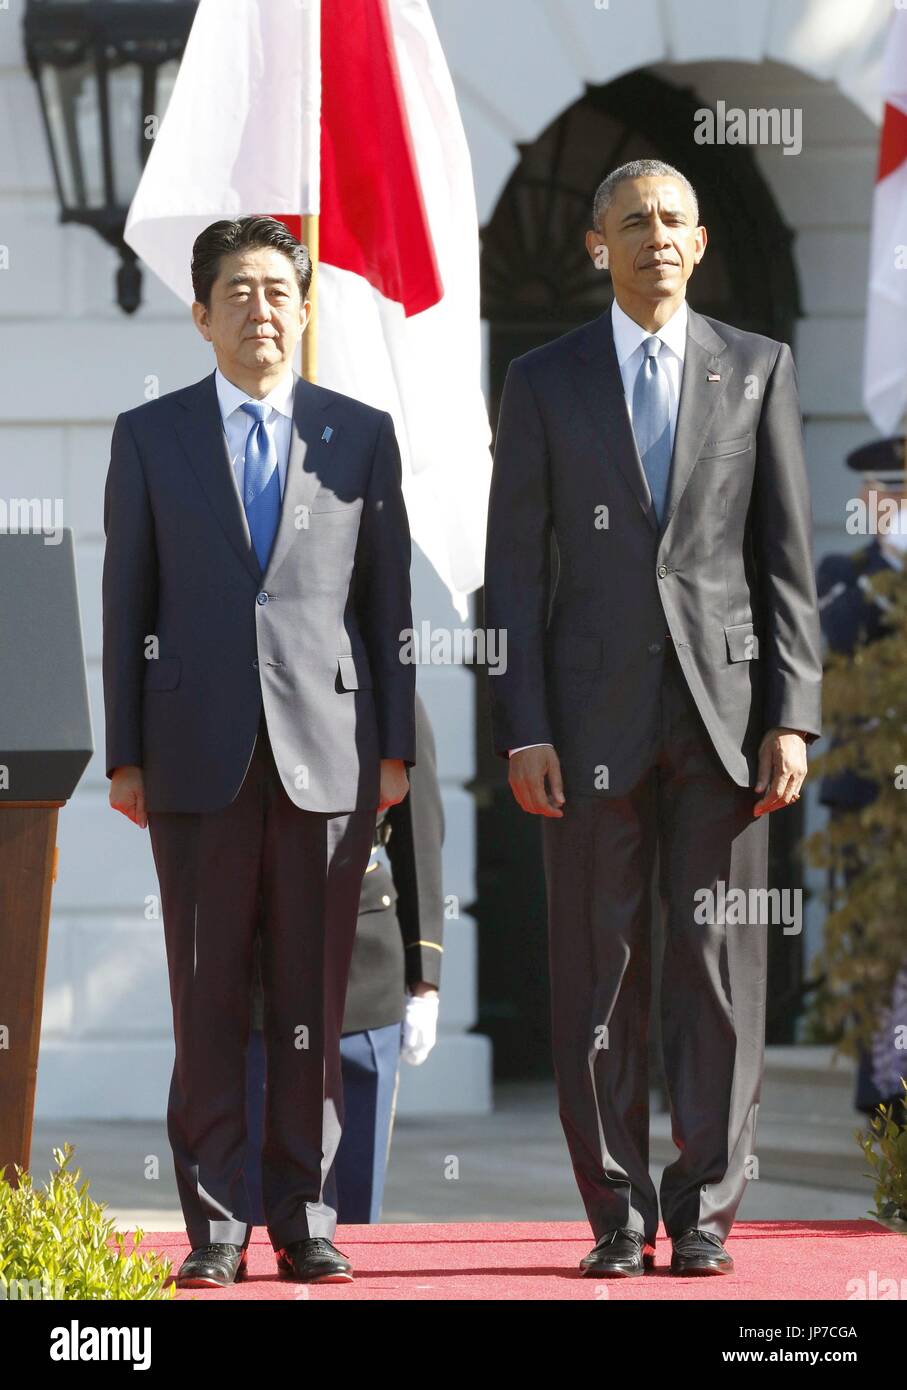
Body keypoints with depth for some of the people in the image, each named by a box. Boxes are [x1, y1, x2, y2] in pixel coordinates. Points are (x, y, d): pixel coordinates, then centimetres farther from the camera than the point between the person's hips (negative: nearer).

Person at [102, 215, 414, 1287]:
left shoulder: (361, 435, 10)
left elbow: (388, 599, 10)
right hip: (199, 755, 0)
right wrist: (123, 755, 2)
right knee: (207, 1000, 0)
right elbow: (125, 603, 7)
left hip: (326, 749, 0)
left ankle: (304, 1223, 7)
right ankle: (215, 1228, 4)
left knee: (312, 1003, 1)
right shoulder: (149, 436, 8)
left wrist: (395, 746, 4)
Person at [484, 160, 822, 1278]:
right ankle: (618, 1216, 7)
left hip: (726, 706, 0)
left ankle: (703, 1212, 5)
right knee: (598, 974, 1)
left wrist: (792, 717, -3)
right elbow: (514, 570, 4)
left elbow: (788, 557, 5)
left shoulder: (759, 370, 7)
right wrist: (523, 733, -5)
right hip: (595, 713, 0)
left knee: (719, 965, -1)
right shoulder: (544, 383, 6)